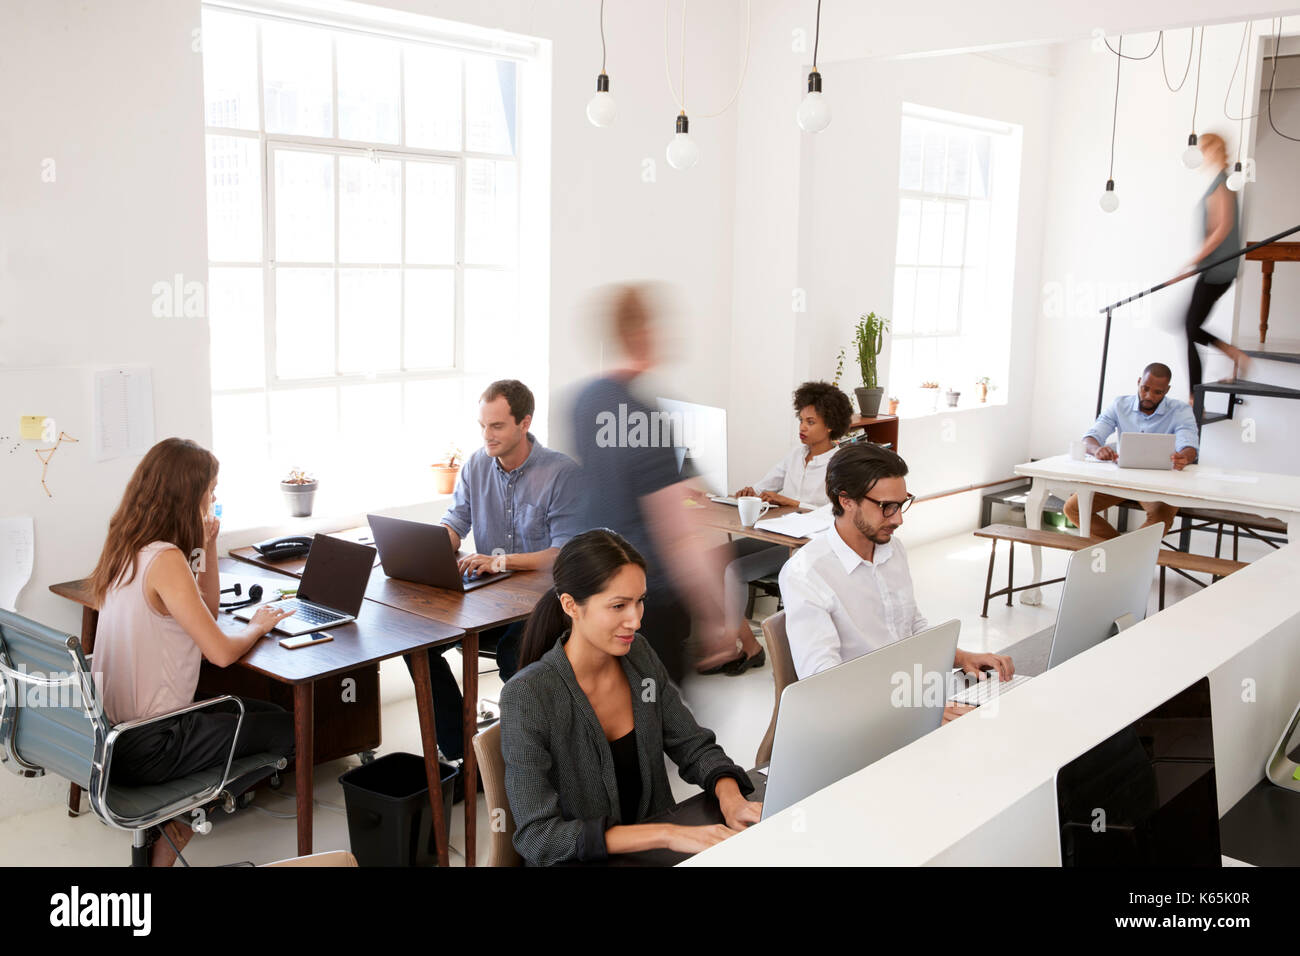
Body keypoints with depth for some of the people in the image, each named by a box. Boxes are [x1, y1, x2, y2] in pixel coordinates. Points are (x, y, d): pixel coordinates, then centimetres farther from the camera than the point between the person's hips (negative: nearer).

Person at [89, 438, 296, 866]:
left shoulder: (130, 548, 6)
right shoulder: (165, 560, -23)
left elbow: (207, 611, 16)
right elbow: (221, 651, -22)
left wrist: (207, 546, 3)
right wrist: (258, 625, -2)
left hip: (116, 730, 9)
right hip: (147, 748, -9)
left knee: (264, 711, 23)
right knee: (286, 729, 6)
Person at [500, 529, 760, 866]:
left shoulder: (639, 656, 0)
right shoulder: (528, 696, -18)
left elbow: (694, 748, 7)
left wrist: (731, 799, -13)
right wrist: (666, 834, -27)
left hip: (655, 851, 5)